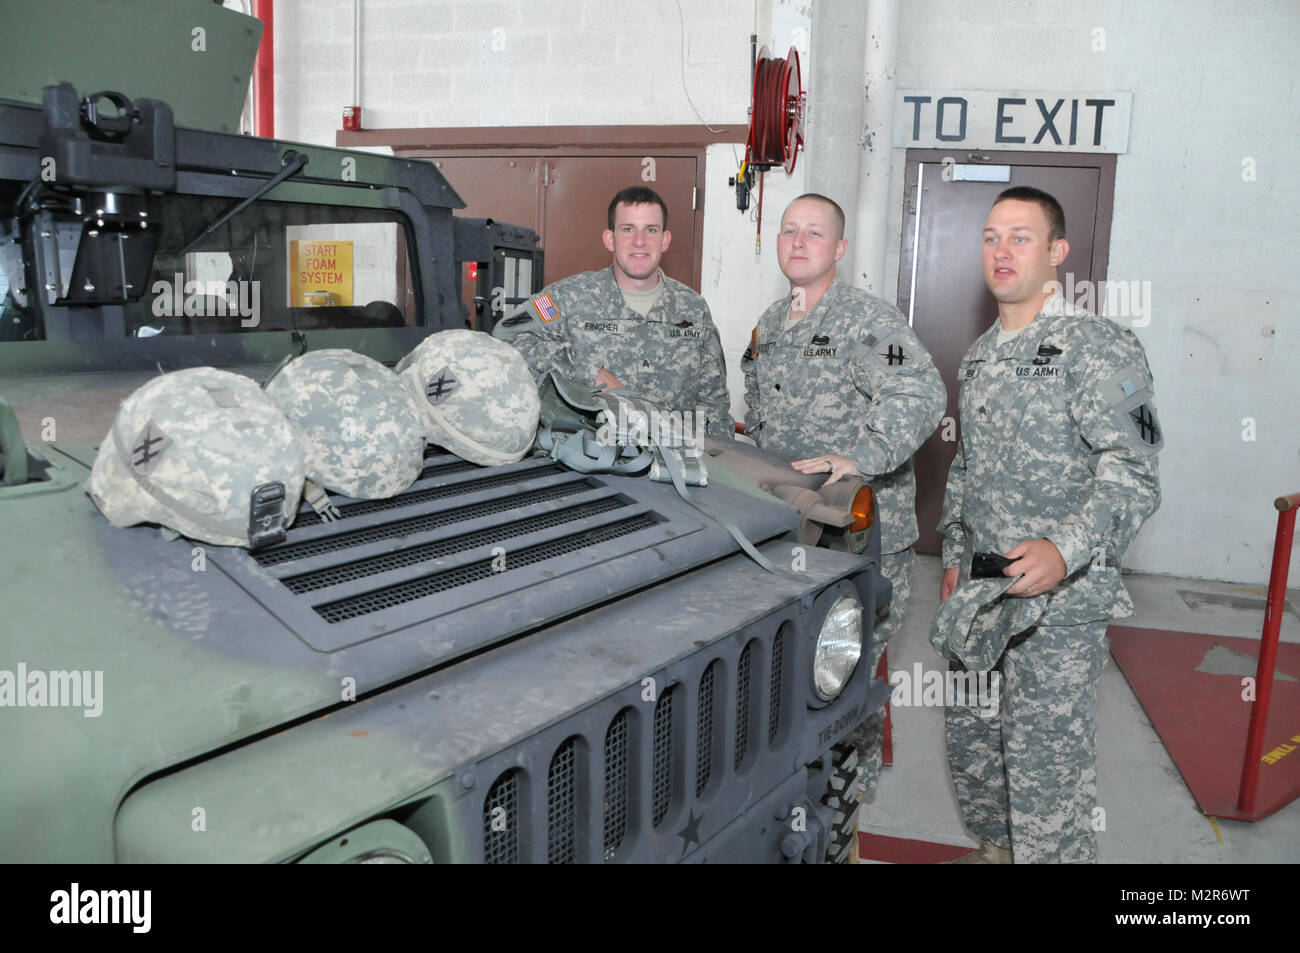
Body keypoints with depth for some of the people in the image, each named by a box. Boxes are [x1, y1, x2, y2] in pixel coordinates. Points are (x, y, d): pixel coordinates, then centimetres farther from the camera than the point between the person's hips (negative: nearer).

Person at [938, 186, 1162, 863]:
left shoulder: (1098, 348, -12)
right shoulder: (978, 356, 13)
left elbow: (1132, 475, -20)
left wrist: (1065, 549, -36)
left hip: (1060, 599, -8)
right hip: (978, 588, 8)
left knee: (1046, 760, -1)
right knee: (969, 734, 19)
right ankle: (996, 847, 41)